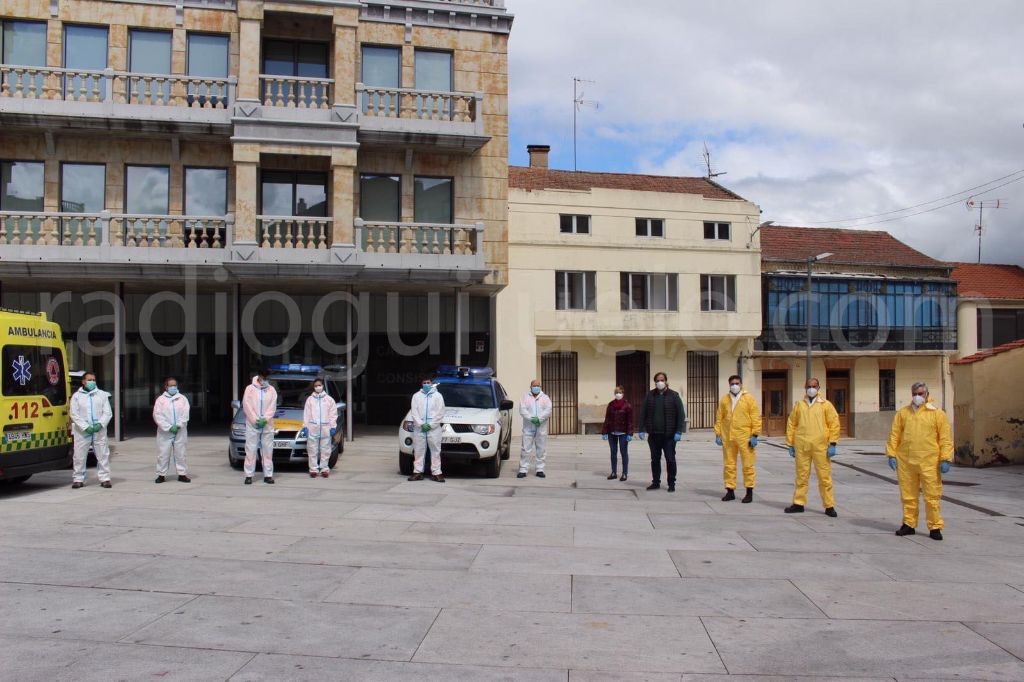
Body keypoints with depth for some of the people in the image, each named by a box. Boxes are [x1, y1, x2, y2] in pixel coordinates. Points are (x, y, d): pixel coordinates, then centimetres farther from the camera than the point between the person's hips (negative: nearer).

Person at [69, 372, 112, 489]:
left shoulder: (102, 395, 10)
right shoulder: (76, 396, 6)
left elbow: (108, 413, 6)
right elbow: (74, 415, -2)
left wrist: (100, 424, -12)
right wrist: (86, 427, -13)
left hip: (99, 430, 1)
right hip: (82, 431, -1)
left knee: (103, 455, -1)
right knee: (79, 456, 1)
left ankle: (105, 478, 3)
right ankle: (78, 479, 11)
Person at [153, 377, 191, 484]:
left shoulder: (182, 399, 6)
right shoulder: (160, 399, 2)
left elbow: (185, 414, -2)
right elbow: (157, 416, -6)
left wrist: (178, 426, -14)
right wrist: (169, 427, -14)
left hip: (180, 432, 1)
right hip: (164, 432, -1)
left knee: (180, 454, 4)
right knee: (163, 454, 1)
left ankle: (182, 474, 10)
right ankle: (161, 474, 10)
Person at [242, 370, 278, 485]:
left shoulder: (272, 390, 8)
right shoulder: (250, 389, 3)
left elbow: (272, 407, 2)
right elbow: (247, 405, -4)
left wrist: (265, 419, -10)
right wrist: (255, 420, -12)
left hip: (267, 425, 2)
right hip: (252, 425, -2)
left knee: (267, 450, 2)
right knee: (251, 450, -2)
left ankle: (268, 475, 6)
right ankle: (249, 475, 2)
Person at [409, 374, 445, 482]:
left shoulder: (438, 396, 6)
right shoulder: (416, 396, 11)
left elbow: (440, 413, -1)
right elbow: (414, 412, 4)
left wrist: (430, 425, -9)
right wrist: (421, 424, -9)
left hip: (434, 428, -2)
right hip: (419, 428, 2)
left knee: (435, 451, -3)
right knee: (418, 451, 2)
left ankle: (436, 473, -1)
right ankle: (417, 472, 7)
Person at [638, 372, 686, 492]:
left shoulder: (674, 396, -2)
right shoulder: (650, 396, 6)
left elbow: (681, 414, -5)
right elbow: (643, 413, 8)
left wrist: (679, 431, -11)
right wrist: (642, 429, 1)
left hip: (669, 435, -3)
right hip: (653, 434, 3)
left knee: (670, 460, 2)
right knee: (655, 459, 10)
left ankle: (671, 484, 11)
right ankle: (656, 482, 20)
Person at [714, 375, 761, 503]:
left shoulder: (749, 399, 0)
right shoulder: (724, 400, 9)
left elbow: (756, 417, -3)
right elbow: (719, 418, 10)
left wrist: (755, 435, -9)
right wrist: (718, 434, 5)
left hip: (745, 437, -3)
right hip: (728, 438, 3)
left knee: (748, 465, 1)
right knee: (729, 465, 8)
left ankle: (749, 492, 11)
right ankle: (730, 491, 16)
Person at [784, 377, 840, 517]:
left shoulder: (826, 405, 4)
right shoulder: (799, 405, 10)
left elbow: (834, 424, 0)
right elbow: (791, 424, 11)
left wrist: (832, 444, -7)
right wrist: (790, 444, 7)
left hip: (820, 447, -2)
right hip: (801, 447, 2)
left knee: (824, 476, 1)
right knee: (801, 476, 8)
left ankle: (829, 506, 9)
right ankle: (798, 503, 17)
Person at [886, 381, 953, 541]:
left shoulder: (937, 414, 2)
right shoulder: (903, 413, 10)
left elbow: (946, 439, -1)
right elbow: (894, 436, 10)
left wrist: (945, 459, -8)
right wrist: (891, 454, 3)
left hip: (929, 463, -3)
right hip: (905, 462, 3)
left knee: (932, 496, -1)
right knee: (908, 495, 10)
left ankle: (935, 527, 9)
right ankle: (909, 524, 20)